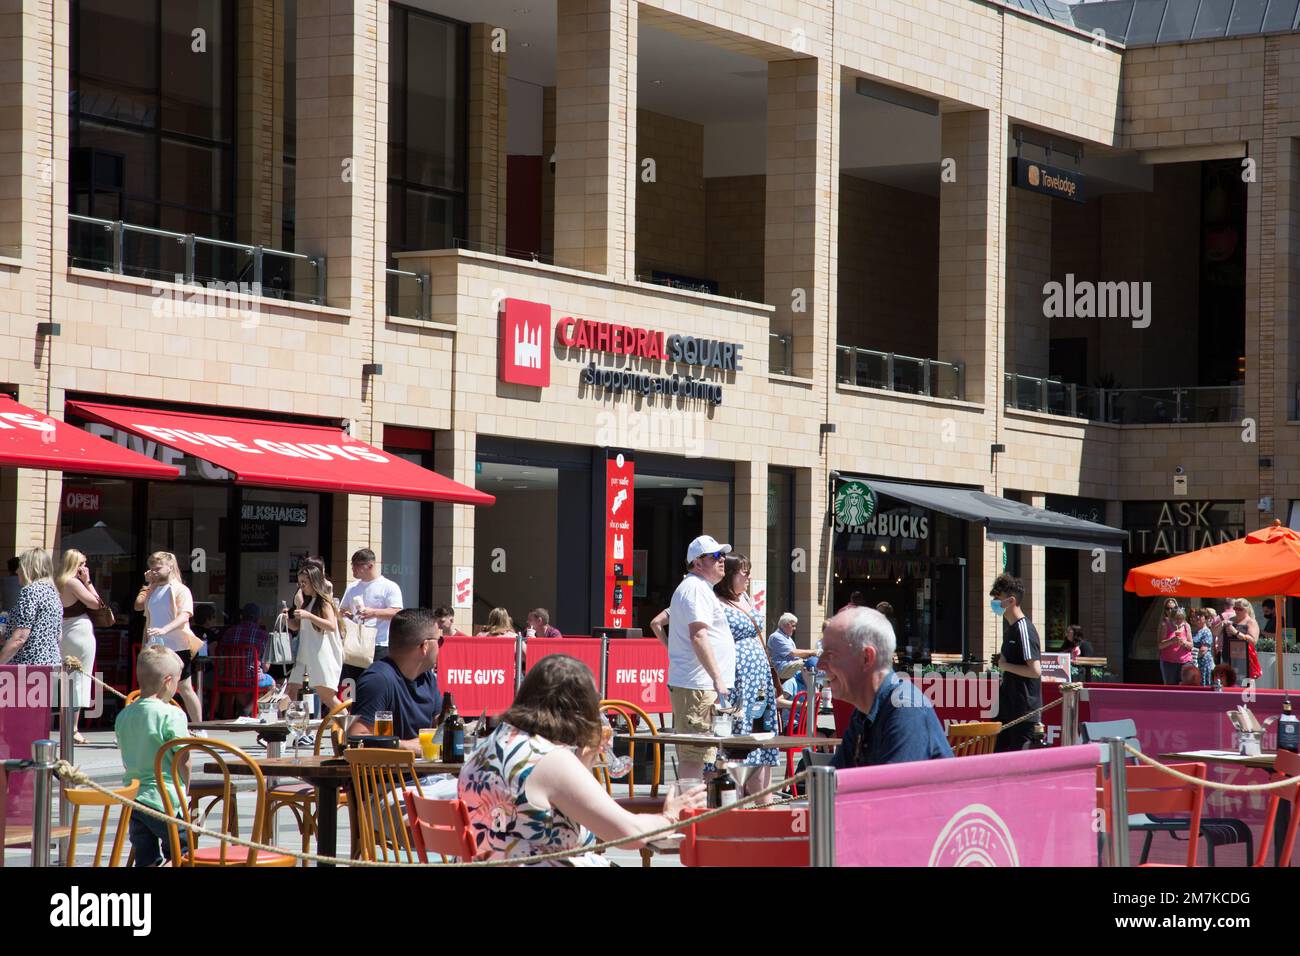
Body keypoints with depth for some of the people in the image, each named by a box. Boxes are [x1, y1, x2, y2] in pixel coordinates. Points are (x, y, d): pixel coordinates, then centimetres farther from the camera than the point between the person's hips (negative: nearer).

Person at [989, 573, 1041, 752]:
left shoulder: (1024, 630, -17)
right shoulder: (1009, 626, 13)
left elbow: (1035, 670, -24)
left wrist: (1005, 665, -15)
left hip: (1025, 710, -10)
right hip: (1009, 707, 10)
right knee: (1001, 755, 10)